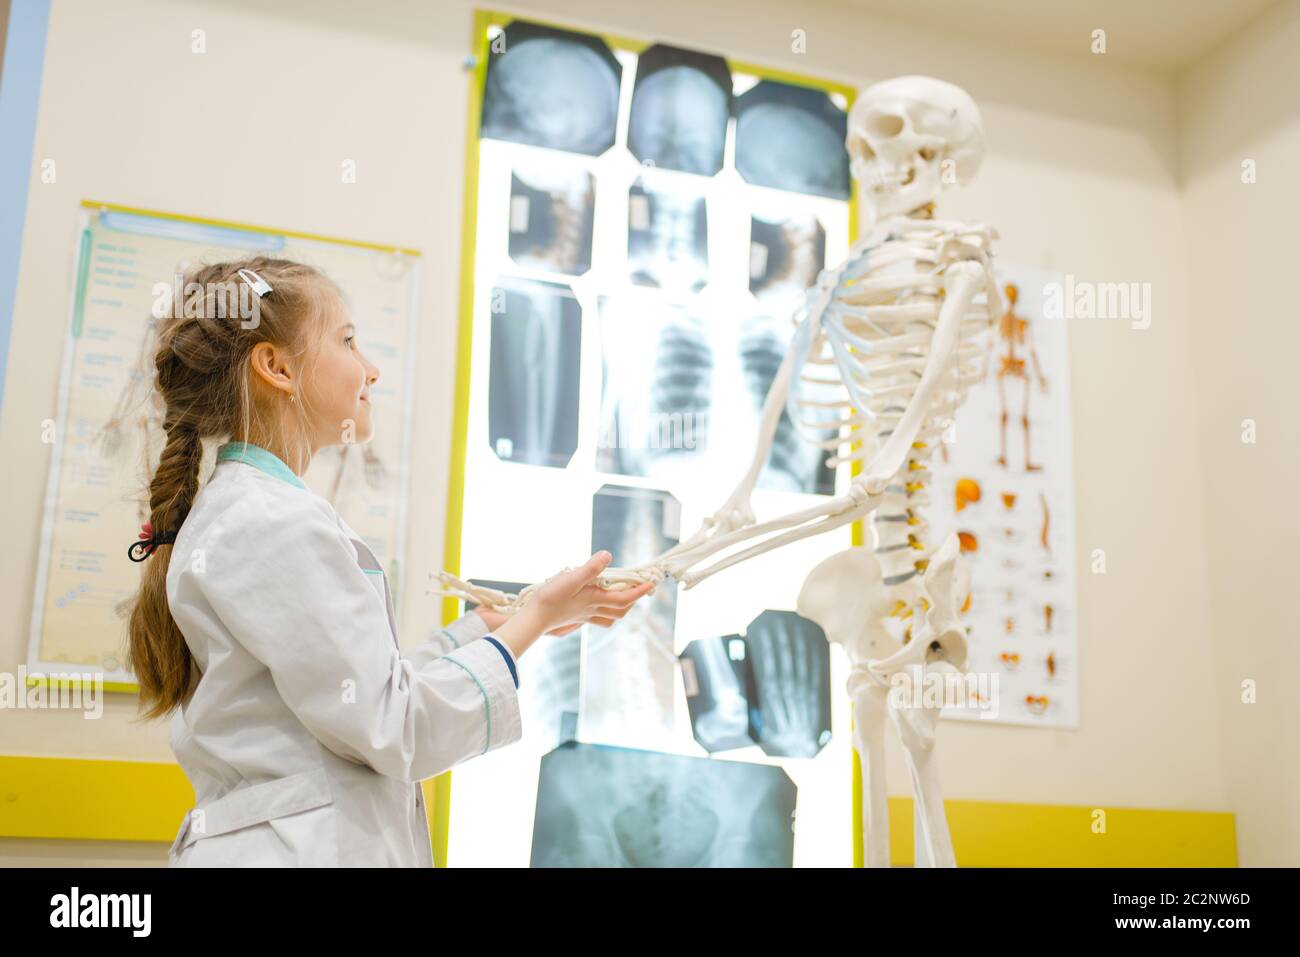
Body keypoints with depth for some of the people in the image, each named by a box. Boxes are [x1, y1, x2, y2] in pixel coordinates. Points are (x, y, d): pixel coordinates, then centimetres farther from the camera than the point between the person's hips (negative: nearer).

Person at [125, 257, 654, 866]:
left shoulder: (235, 511, 15)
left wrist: (496, 621, 15)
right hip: (299, 849, -10)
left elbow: (369, 685, 16)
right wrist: (533, 621, -7)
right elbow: (392, 729, -16)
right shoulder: (273, 522, -16)